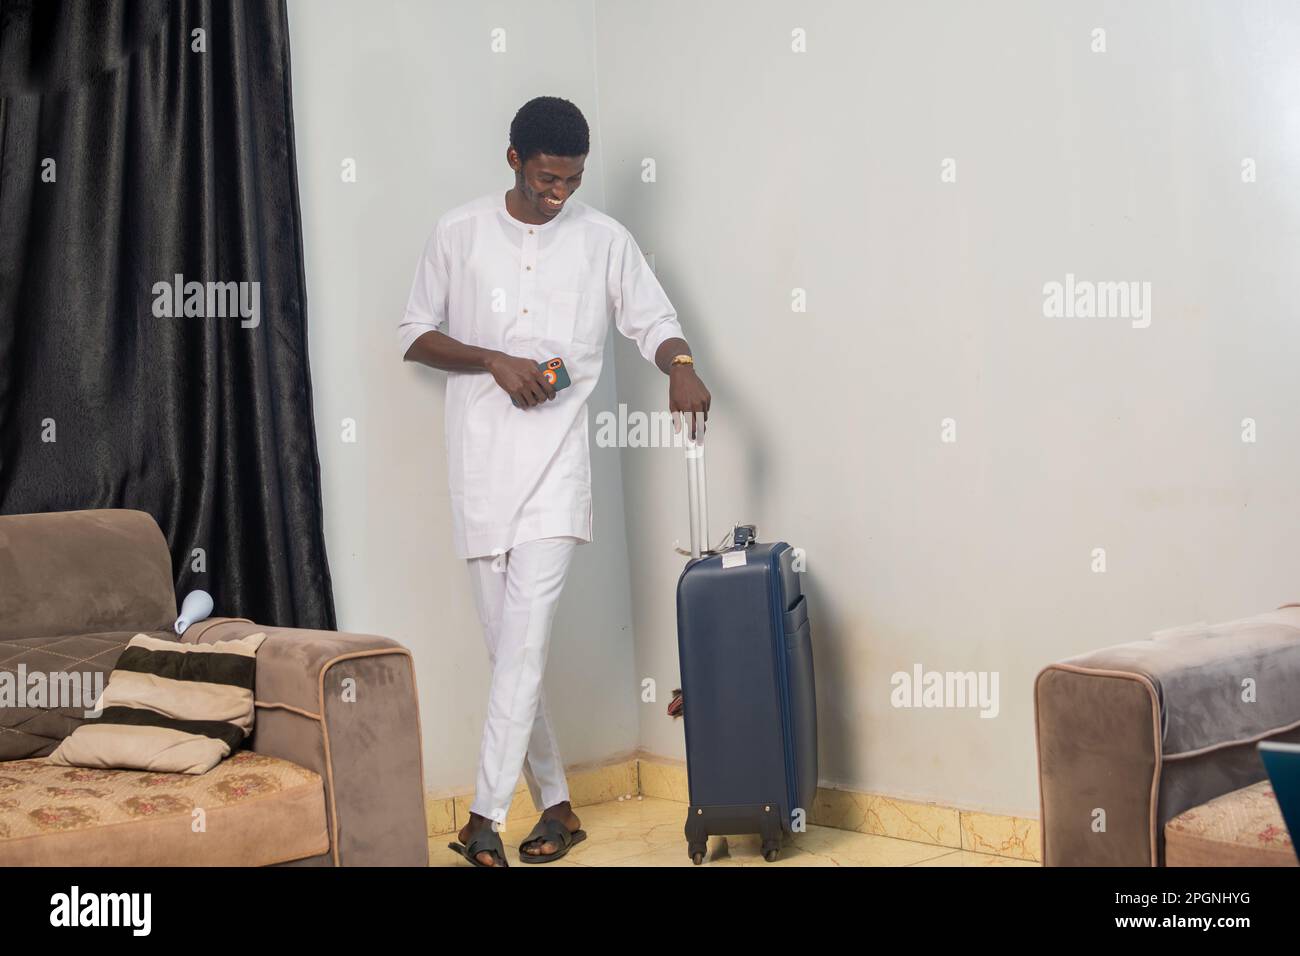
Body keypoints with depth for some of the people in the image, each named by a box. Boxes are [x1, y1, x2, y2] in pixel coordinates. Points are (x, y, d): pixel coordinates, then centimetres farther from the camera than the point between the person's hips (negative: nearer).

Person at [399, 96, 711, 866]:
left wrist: (681, 364, -18)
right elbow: (415, 336, 8)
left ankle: (487, 817, -12)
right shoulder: (460, 233, 5)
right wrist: (495, 360, -9)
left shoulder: (605, 240, 4)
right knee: (510, 648, 6)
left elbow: (655, 323, 5)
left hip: (557, 465, -2)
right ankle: (557, 807, 18)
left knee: (525, 643, -12)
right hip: (481, 464, 2)